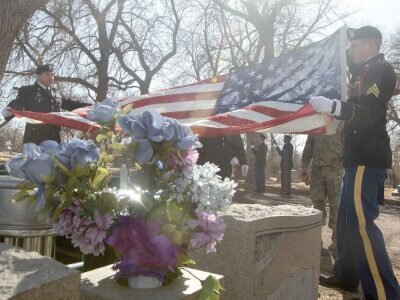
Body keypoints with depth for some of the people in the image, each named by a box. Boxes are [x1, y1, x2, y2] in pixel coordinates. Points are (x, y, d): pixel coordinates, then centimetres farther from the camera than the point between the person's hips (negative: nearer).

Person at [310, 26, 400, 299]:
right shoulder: (366, 72, 22)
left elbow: (370, 113, -20)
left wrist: (332, 106, -33)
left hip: (367, 157, -10)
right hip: (361, 156, 10)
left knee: (361, 222, -14)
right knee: (347, 218, 13)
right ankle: (346, 275, 23)